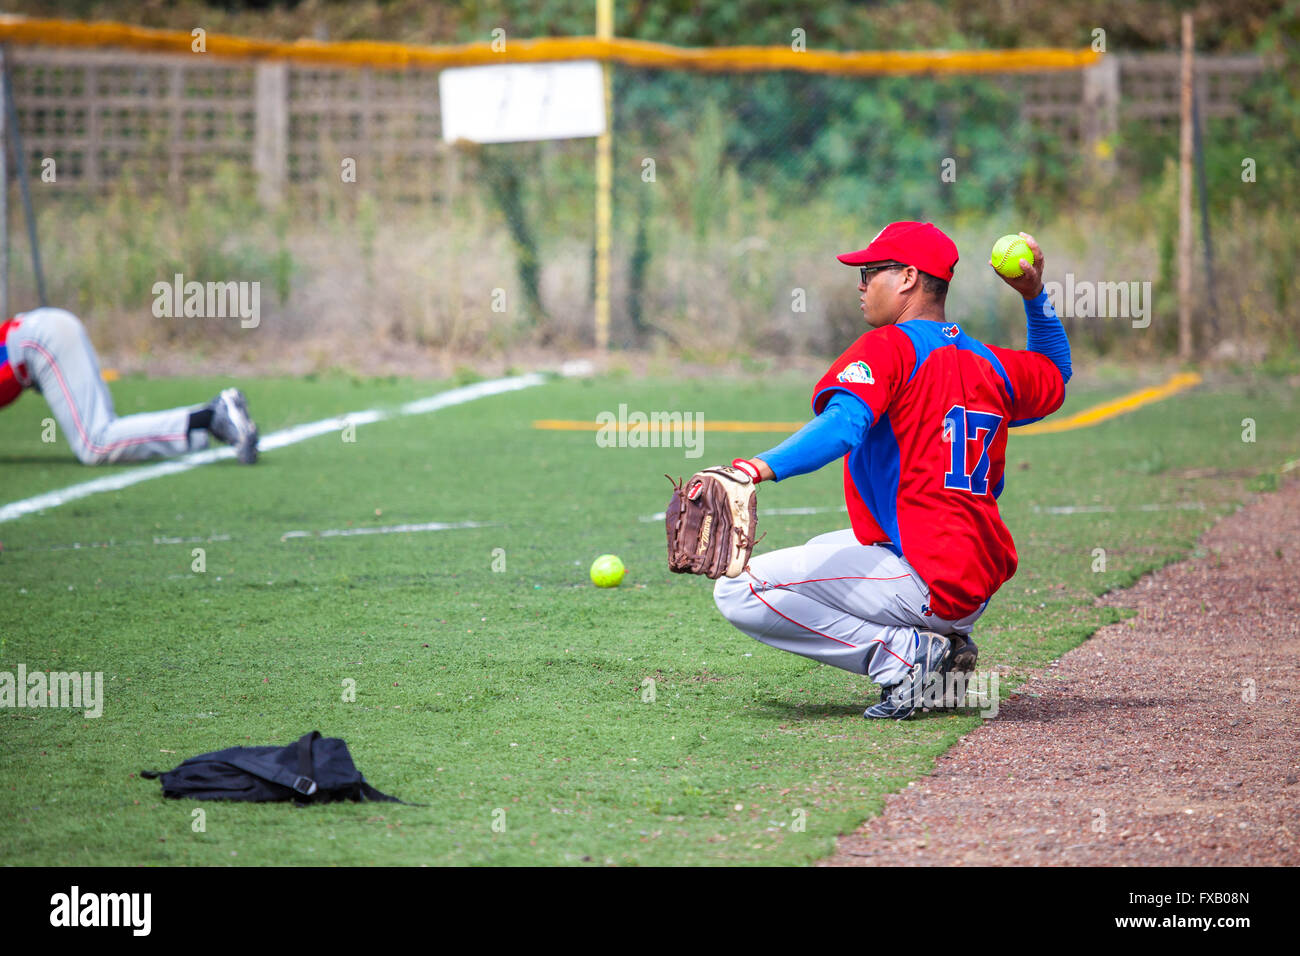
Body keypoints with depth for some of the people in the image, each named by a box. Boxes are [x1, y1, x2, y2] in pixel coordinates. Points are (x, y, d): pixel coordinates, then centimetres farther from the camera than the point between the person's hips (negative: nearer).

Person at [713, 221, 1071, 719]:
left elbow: (843, 426, -28)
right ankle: (942, 648, 14)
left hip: (926, 586, -9)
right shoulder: (989, 362, 14)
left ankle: (901, 655, -13)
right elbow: (1056, 377, 36)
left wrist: (764, 467, -41)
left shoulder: (889, 347, -8)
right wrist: (1035, 297, 29)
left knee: (737, 590, -11)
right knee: (823, 550, 35)